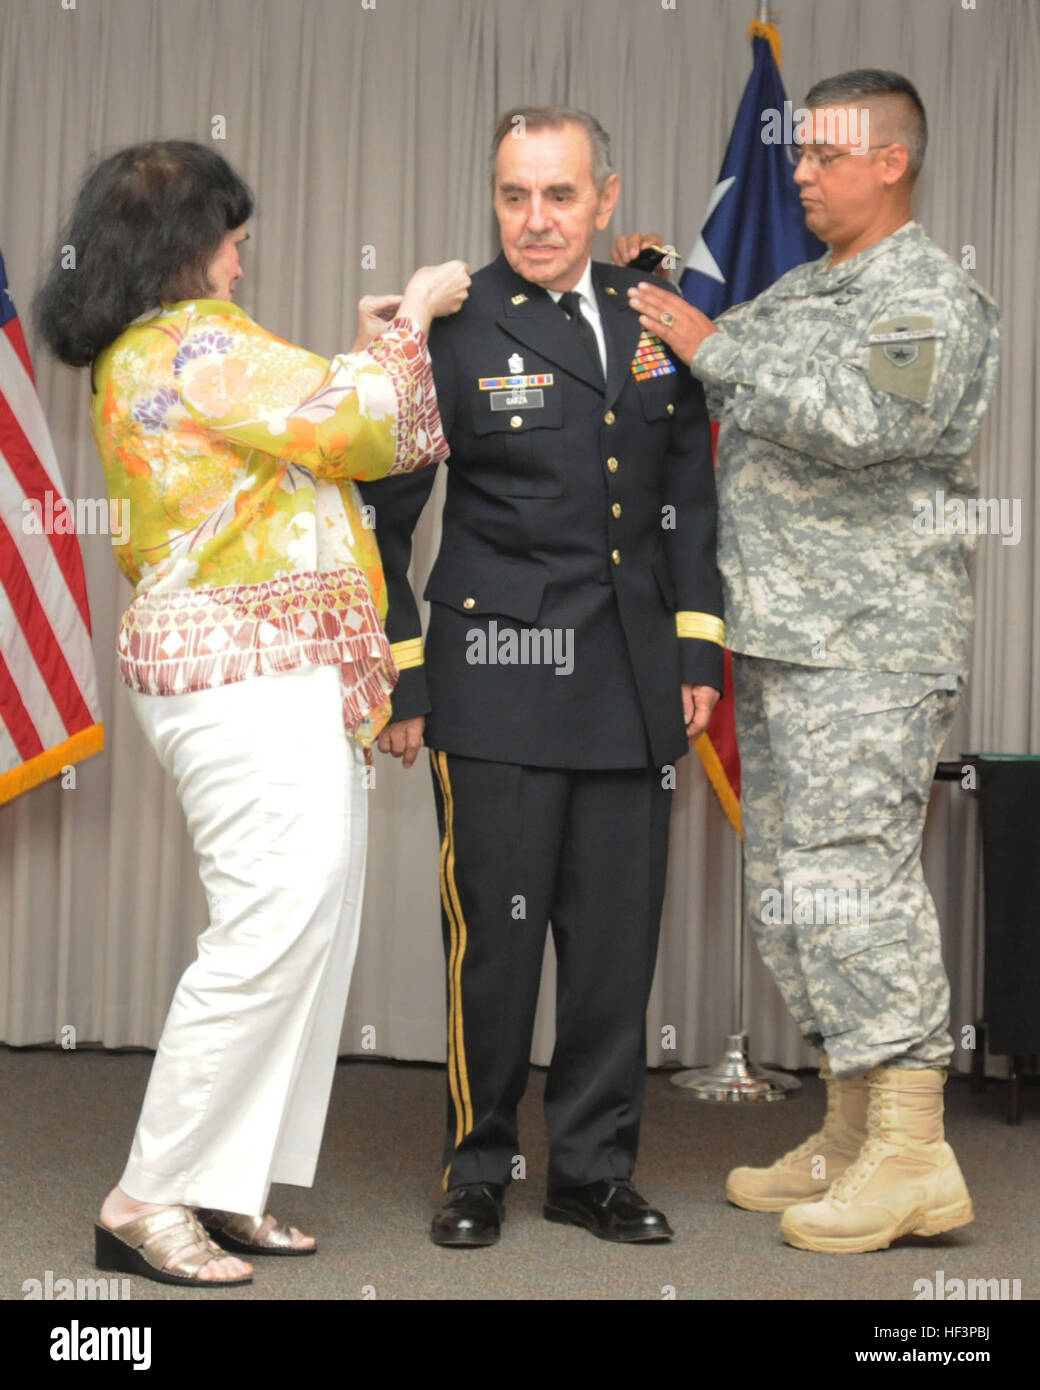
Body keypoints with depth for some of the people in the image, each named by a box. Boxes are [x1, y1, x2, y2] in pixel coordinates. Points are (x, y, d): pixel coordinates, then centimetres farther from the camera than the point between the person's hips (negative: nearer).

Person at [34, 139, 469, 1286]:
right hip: (251, 667, -11)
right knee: (276, 924, -13)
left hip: (275, 674, 11)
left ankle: (225, 1188, 10)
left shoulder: (133, 358, 21)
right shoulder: (197, 341, -10)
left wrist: (368, 351, 20)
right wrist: (412, 318, 4)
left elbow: (290, 442, 24)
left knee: (309, 926, 8)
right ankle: (151, 1200, -7)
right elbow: (351, 428, -10)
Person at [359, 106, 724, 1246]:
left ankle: (593, 1170, 21)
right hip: (497, 683, -4)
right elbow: (380, 519, 0)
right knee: (494, 938, 0)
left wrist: (696, 650, 11)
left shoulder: (653, 321, 9)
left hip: (632, 688, 4)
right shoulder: (451, 331, -3)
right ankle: (476, 1171, 16)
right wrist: (400, 682, -2)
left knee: (619, 940, 8)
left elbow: (689, 494, 16)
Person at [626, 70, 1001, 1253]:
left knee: (850, 878, -13)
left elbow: (859, 421, -25)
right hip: (776, 640, 9)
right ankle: (849, 1134, 18)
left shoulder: (933, 301, -8)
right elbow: (707, 390, 29)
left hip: (867, 645, -9)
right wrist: (652, 300, 10)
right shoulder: (795, 293, 19)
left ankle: (911, 1152, -7)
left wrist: (710, 347, -18)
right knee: (787, 886, 10)